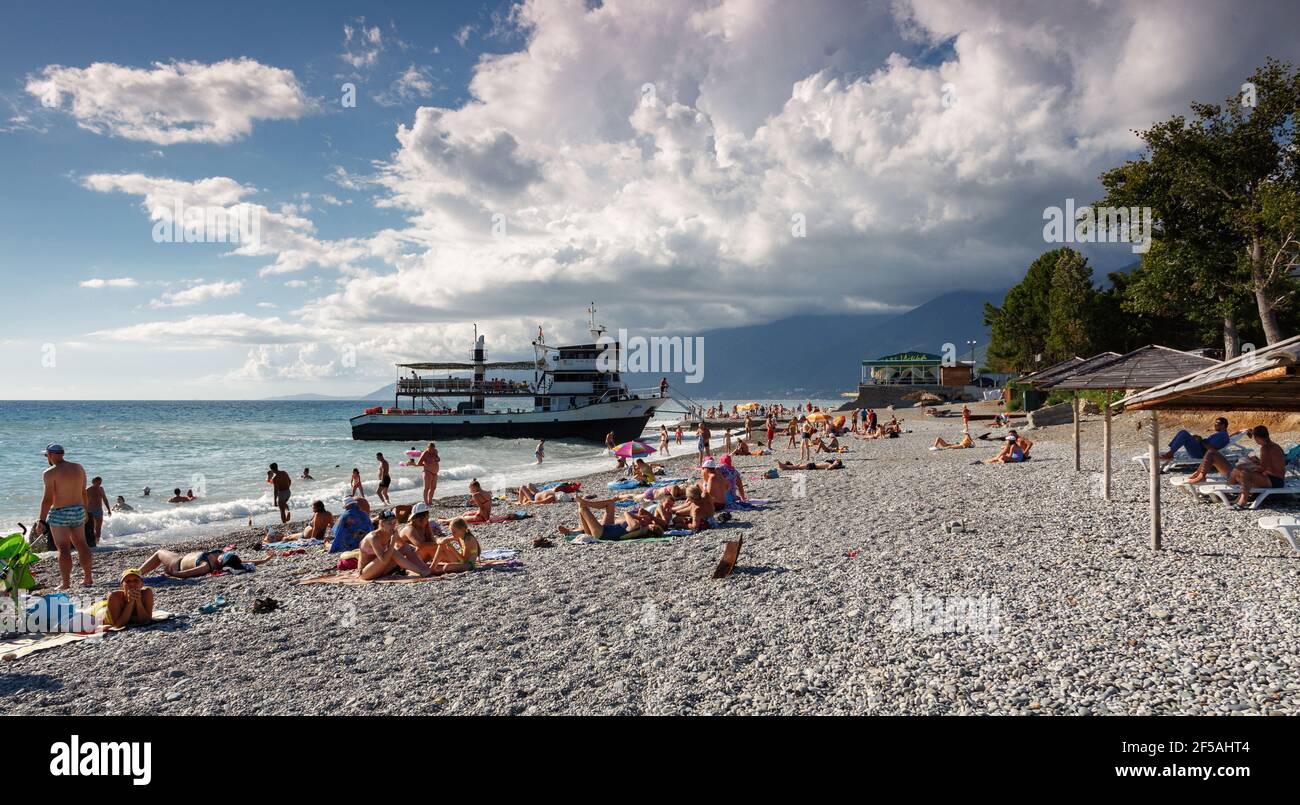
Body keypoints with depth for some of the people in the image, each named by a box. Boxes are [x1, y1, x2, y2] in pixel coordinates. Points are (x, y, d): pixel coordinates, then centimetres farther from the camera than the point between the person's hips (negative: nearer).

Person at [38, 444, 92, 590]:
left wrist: (41, 519, -11)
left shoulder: (50, 473, -12)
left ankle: (66, 583, -3)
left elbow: (48, 498, -16)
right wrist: (85, 510, 20)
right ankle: (88, 578, 20)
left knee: (63, 549, -4)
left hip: (59, 513, -6)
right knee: (81, 544, 15)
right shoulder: (79, 468, 6)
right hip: (78, 511, 6)